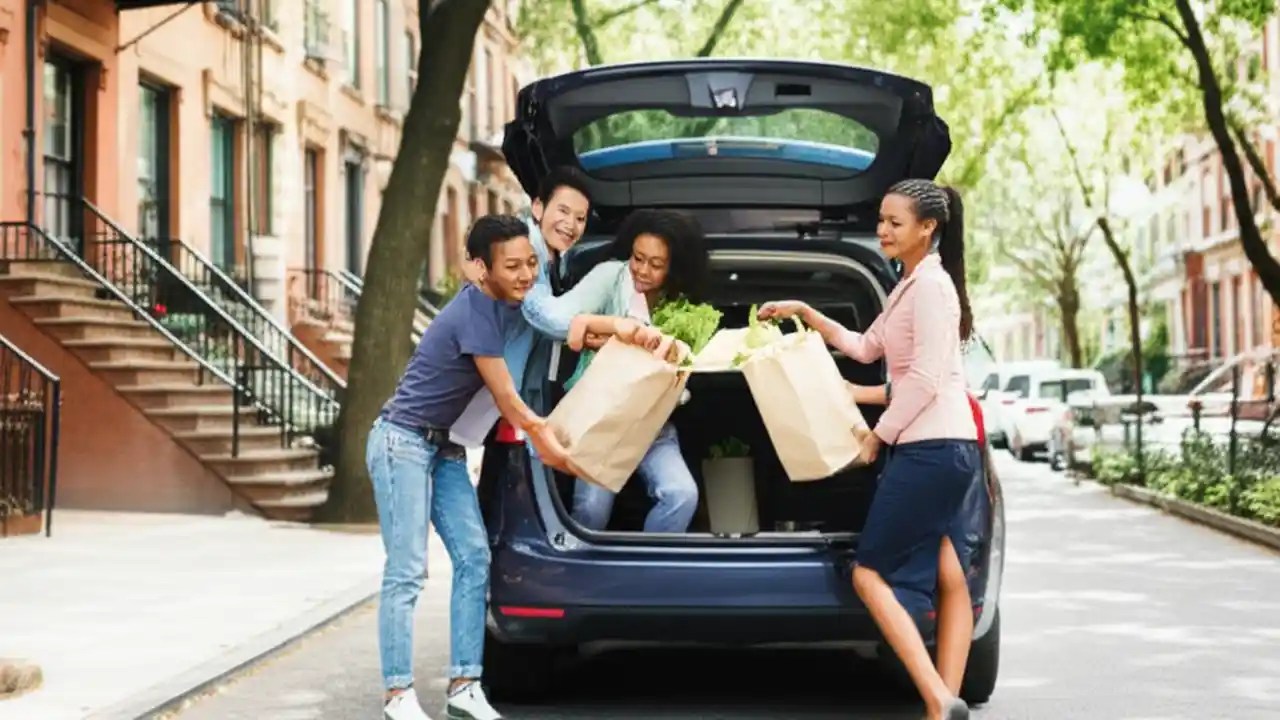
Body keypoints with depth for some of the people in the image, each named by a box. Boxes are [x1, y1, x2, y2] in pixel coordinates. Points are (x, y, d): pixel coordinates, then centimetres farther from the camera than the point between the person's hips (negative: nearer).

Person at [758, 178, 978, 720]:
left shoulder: (931, 285, -12)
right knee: (948, 579, 7)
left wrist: (878, 435, -10)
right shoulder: (909, 285, 19)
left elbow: (926, 379, -18)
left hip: (930, 446, -11)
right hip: (941, 448, 11)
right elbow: (866, 348, 25)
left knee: (870, 574, -8)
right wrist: (804, 314, 19)